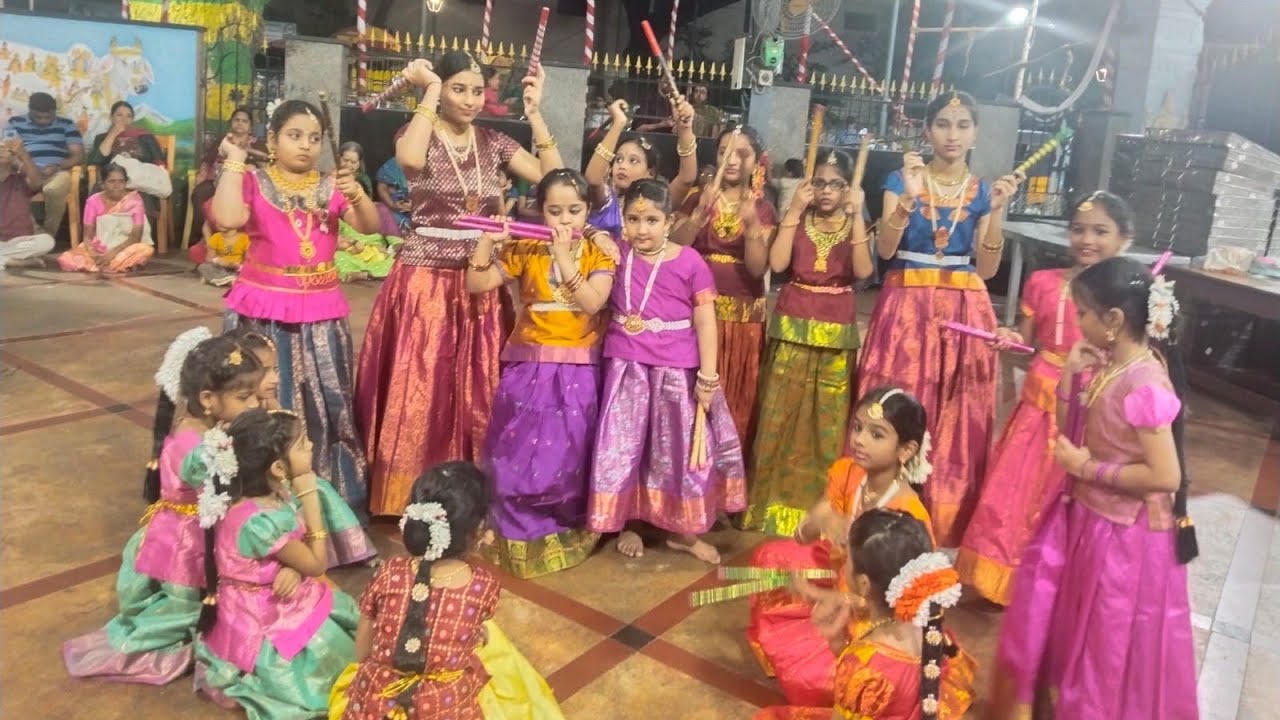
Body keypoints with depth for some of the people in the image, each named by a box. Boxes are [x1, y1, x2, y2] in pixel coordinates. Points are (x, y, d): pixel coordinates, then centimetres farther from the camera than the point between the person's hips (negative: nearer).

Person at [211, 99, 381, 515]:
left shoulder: (330, 187, 9)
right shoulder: (253, 181, 0)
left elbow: (370, 227, 0)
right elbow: (227, 219, -19)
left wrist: (357, 195, -18)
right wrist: (234, 162, -11)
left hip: (321, 312, 3)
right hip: (263, 312, -3)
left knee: (326, 402, 6)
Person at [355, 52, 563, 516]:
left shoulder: (493, 142, 9)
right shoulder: (420, 134, -3)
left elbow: (553, 176, -1)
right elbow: (409, 160, -28)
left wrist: (534, 112, -4)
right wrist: (430, 92, -18)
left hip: (481, 284, 4)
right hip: (426, 282, -4)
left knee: (479, 395, 9)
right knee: (419, 395, 0)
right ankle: (410, 502, 13)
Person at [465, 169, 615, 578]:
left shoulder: (599, 250, 0)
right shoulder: (526, 249, 3)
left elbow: (594, 303, -16)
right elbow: (475, 285, -1)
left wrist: (565, 258, -21)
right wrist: (487, 241, -13)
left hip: (579, 369, -1)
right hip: (530, 366, 1)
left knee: (569, 453, 4)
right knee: (519, 452, 1)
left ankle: (565, 530, 25)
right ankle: (522, 533, 17)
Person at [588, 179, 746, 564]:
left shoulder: (690, 262, -7)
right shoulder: (617, 256, 1)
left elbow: (705, 323, -5)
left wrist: (708, 377, -9)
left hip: (678, 370, -2)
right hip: (626, 367, 2)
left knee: (683, 447, 7)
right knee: (623, 446, 8)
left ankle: (682, 530, 24)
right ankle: (626, 523, 26)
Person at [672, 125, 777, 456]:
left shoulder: (763, 209, 5)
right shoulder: (698, 198, 6)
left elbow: (758, 269, -7)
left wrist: (751, 224, -21)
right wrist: (700, 213, -19)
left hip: (742, 314, 0)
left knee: (735, 400, 4)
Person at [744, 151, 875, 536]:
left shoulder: (855, 224, 3)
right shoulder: (796, 219, 3)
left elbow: (862, 271, -15)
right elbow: (777, 263, -14)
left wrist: (857, 216, -18)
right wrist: (794, 210, -13)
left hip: (837, 331, 0)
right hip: (793, 327, 0)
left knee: (827, 418, 6)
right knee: (782, 413, 5)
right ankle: (774, 499, 18)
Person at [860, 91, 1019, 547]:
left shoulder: (983, 191, 8)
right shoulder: (902, 179, 2)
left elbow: (987, 268, 1)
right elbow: (885, 249, -10)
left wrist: (996, 211, -10)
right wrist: (910, 196, -21)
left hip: (963, 312, 2)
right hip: (907, 308, -2)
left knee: (956, 422, 3)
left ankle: (946, 525, 16)